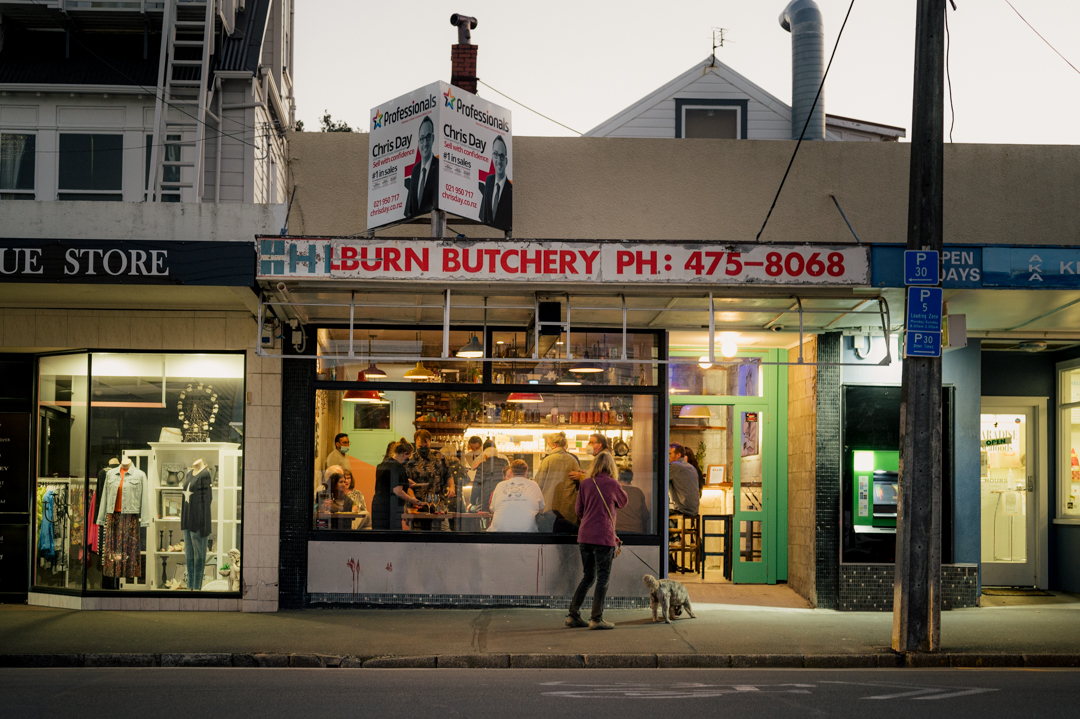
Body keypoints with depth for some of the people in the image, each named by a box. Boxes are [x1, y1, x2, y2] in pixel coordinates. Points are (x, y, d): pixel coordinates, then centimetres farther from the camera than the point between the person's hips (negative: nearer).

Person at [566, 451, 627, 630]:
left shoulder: (586, 483, 5)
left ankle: (573, 615, 14)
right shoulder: (611, 484, -6)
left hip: (584, 535, 5)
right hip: (603, 536, -5)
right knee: (603, 577, 2)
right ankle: (596, 618, -1)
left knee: (588, 577, 16)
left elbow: (579, 510, 11)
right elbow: (623, 502, 13)